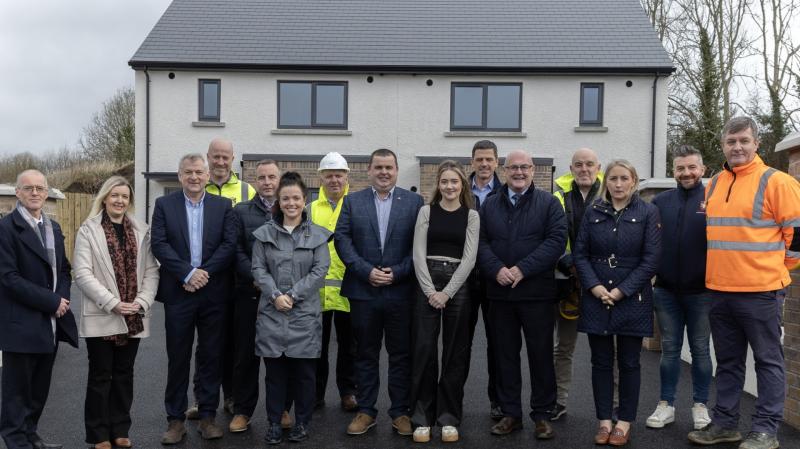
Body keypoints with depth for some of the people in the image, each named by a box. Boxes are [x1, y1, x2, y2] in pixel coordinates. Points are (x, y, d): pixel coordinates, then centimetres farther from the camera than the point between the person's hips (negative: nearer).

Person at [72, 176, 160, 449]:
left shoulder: (141, 232, 9)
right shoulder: (88, 231, -1)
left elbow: (151, 271, 6)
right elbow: (82, 273, -9)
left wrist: (141, 302, -9)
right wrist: (113, 304, -16)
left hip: (133, 318, 3)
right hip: (101, 317, -3)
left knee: (124, 375, 11)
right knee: (100, 377, 5)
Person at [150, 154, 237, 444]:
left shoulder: (223, 206, 6)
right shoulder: (164, 205, 4)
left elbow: (230, 244, -3)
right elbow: (159, 244, -5)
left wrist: (205, 273, -13)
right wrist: (188, 273, -15)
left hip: (214, 293, 1)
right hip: (178, 292, 0)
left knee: (211, 356, 7)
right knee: (178, 358, 6)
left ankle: (208, 416, 19)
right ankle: (176, 420, 17)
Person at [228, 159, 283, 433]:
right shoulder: (241, 211, 8)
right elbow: (237, 250, 0)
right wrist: (255, 277, -12)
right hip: (249, 293, 0)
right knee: (246, 354, 5)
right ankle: (242, 410, 17)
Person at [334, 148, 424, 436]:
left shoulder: (414, 202, 3)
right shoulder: (352, 202, 7)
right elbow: (342, 239, -2)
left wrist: (397, 272, -12)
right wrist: (366, 271, -12)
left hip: (401, 291, -1)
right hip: (363, 291, 1)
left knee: (400, 355, 7)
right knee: (365, 355, 10)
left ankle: (400, 412, 19)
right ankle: (365, 411, 21)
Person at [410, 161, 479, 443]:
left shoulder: (471, 215, 6)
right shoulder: (426, 211, 6)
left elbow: (469, 258, -2)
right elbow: (418, 254, 0)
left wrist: (447, 292, -10)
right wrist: (430, 290, -11)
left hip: (458, 285, 0)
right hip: (426, 284, 0)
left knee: (455, 353, 5)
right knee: (424, 350, 0)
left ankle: (449, 417, 17)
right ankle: (422, 417, 11)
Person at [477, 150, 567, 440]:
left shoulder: (548, 203, 3)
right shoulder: (489, 205, 12)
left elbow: (557, 240, -8)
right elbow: (480, 242, 4)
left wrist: (522, 269, -16)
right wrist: (497, 269, -13)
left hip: (536, 293, -2)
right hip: (499, 292, 3)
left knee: (541, 354, 4)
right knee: (505, 355, 9)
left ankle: (542, 415, 17)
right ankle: (510, 413, 21)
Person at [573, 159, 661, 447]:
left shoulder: (648, 213, -1)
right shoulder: (593, 213, 6)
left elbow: (651, 259, -7)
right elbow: (580, 254, 4)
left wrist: (622, 291, -12)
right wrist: (595, 287, -10)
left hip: (632, 300, -2)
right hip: (595, 299, 2)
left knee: (629, 363, 7)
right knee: (601, 362, 7)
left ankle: (625, 422, 18)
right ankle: (604, 421, 18)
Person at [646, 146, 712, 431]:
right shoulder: (660, 201, 6)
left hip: (700, 291, -2)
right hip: (666, 290, 3)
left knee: (700, 349, 10)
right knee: (669, 349, 11)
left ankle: (700, 405, 23)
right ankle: (666, 404, 21)